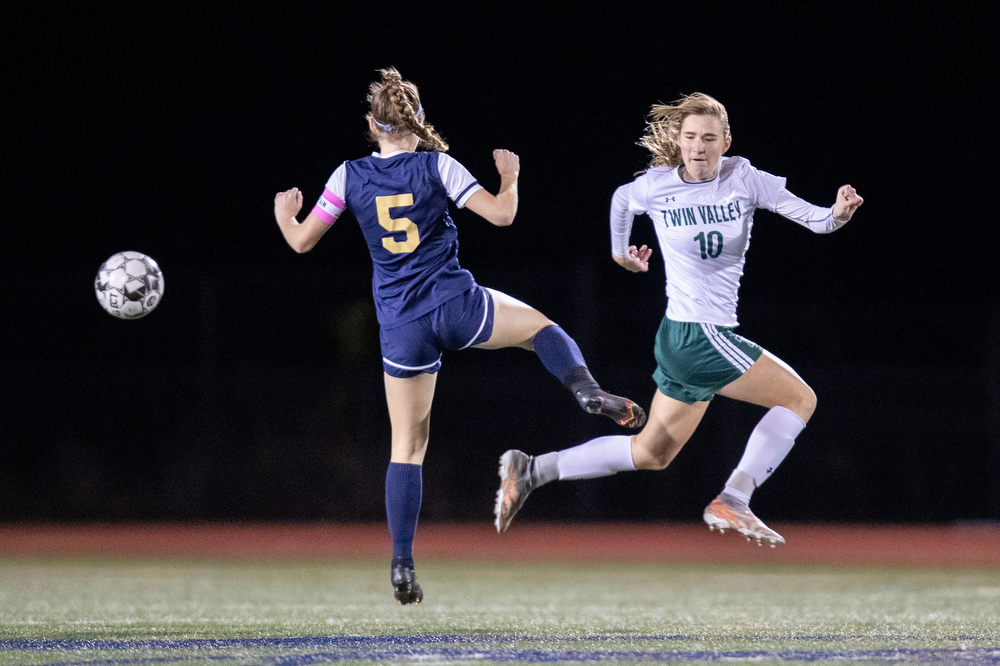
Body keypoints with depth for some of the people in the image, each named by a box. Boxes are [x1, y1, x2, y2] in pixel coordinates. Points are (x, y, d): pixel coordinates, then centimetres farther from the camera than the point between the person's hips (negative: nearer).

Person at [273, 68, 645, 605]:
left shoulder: (350, 176, 0)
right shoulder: (438, 167, -4)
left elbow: (302, 240, 4)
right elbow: (501, 214, -4)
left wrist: (284, 214, 26)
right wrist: (509, 177, 16)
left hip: (402, 327, 1)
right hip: (455, 307, -1)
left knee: (407, 445, 9)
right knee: (540, 327, 24)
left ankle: (402, 564, 2)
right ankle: (586, 389, -7)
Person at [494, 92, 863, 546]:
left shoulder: (743, 179, -4)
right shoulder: (655, 186, -9)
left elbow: (812, 218, -10)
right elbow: (621, 201, 15)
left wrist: (837, 214, -31)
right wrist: (619, 249, 26)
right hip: (697, 335, -5)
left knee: (651, 453, 16)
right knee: (799, 398, -9)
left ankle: (530, 471, 23)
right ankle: (731, 501, -10)